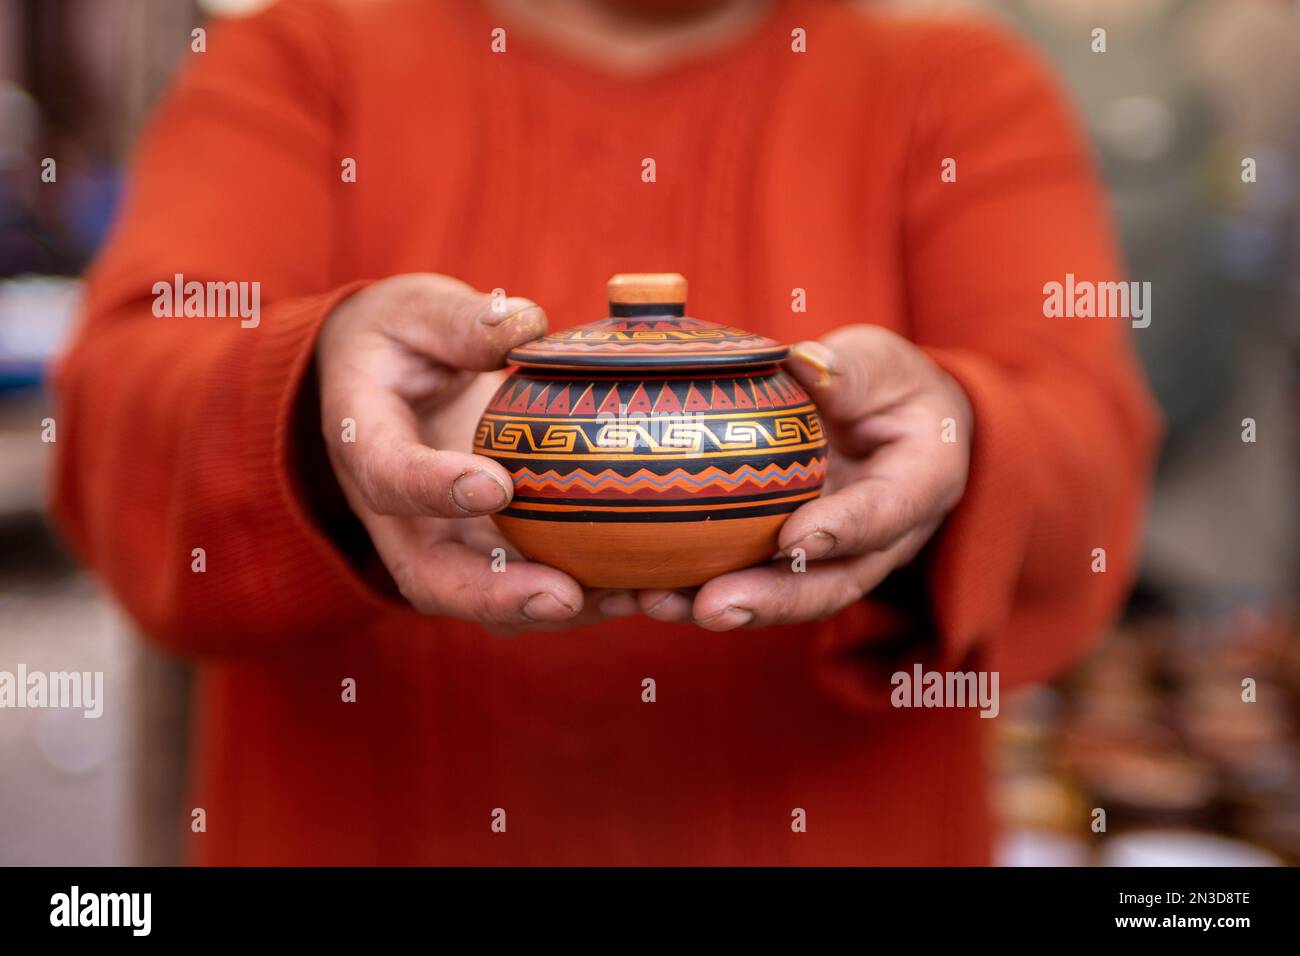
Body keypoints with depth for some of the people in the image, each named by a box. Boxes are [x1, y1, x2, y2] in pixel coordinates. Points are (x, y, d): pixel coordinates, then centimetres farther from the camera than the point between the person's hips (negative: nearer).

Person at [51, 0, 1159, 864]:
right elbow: (126, 412, -16)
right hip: (359, 827, 0)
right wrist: (313, 402, -37)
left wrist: (953, 460, -36)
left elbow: (1087, 454, -14)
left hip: (832, 829, 1)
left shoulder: (964, 91, 0)